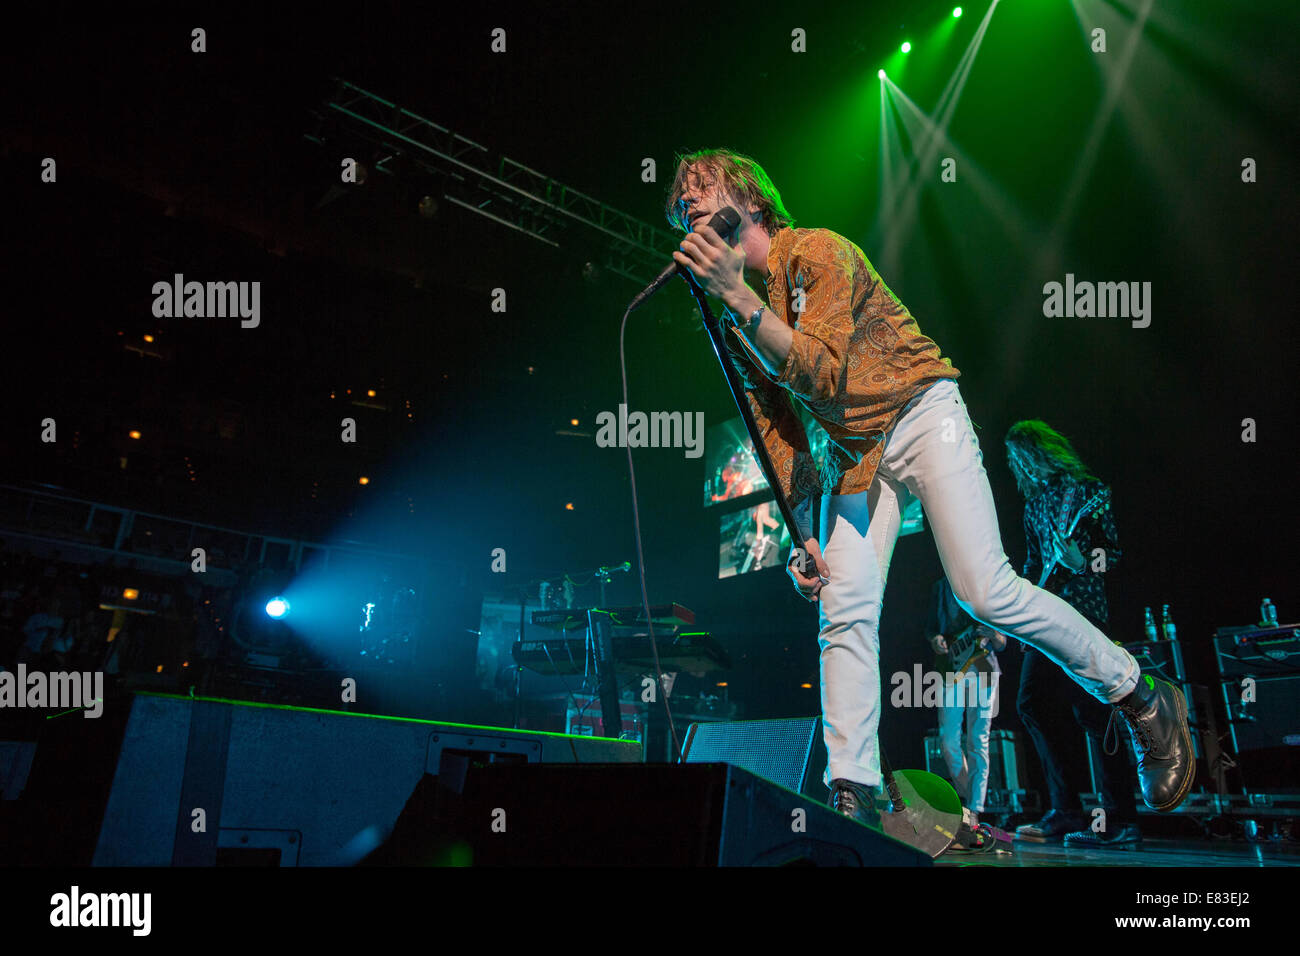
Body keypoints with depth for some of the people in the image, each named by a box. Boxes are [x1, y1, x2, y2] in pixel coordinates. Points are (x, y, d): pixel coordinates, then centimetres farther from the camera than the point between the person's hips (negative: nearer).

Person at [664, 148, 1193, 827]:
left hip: (920, 417, -6)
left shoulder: (817, 250, -11)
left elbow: (823, 376, -24)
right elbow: (779, 436, 7)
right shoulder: (736, 327, 9)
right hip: (852, 452, 6)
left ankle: (1143, 698, 5)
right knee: (844, 613, -9)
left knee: (985, 592, -16)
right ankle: (852, 797, -4)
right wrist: (801, 532, -3)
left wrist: (737, 295, -28)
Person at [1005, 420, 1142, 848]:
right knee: (1032, 702, 3)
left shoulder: (1087, 491, -1)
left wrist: (1082, 563, -24)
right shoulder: (1034, 502, 19)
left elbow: (1114, 549, -5)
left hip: (1082, 610, -8)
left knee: (1091, 708, -12)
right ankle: (1066, 812, 10)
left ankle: (1121, 820, -5)